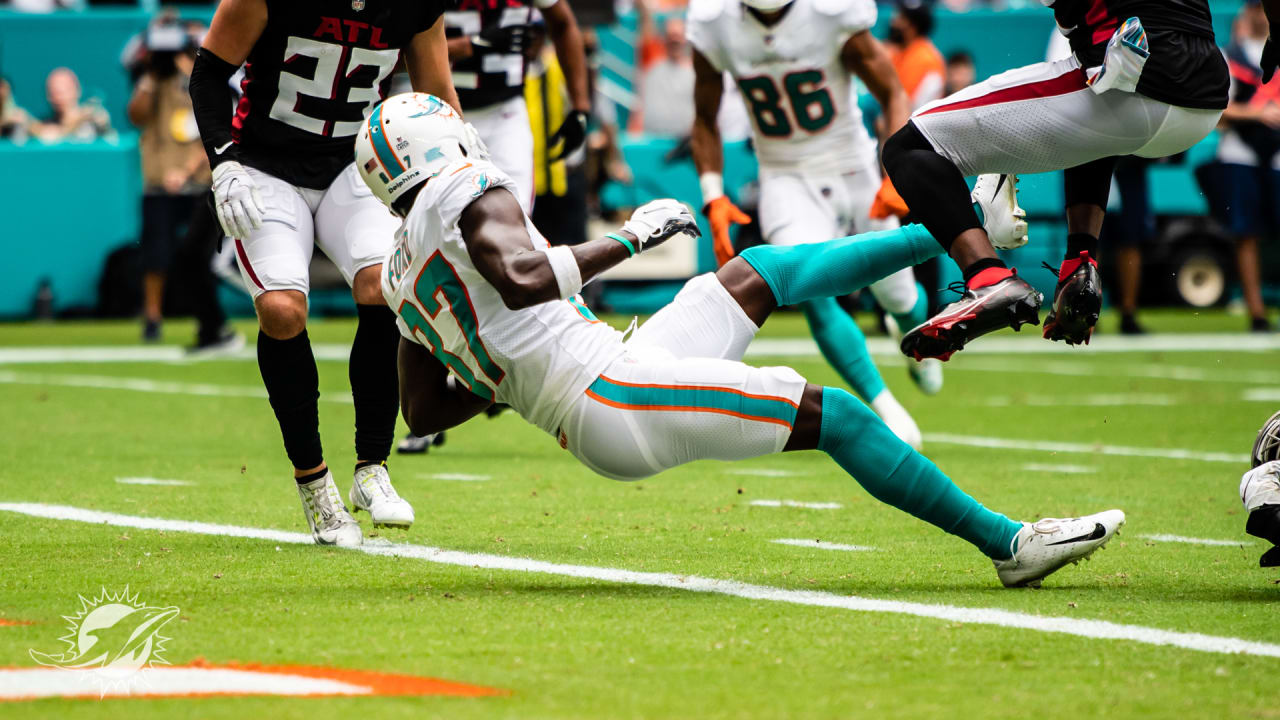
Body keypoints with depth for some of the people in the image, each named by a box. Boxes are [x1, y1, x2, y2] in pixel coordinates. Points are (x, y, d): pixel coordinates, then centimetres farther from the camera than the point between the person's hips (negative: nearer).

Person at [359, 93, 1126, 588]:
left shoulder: (403, 276, 17)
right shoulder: (467, 196, -7)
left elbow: (425, 412, 20)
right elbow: (522, 276, -27)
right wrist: (626, 238, -15)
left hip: (593, 437, 9)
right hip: (617, 392, -9)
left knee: (761, 271, 20)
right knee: (834, 414, -5)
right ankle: (1009, 542, -1)